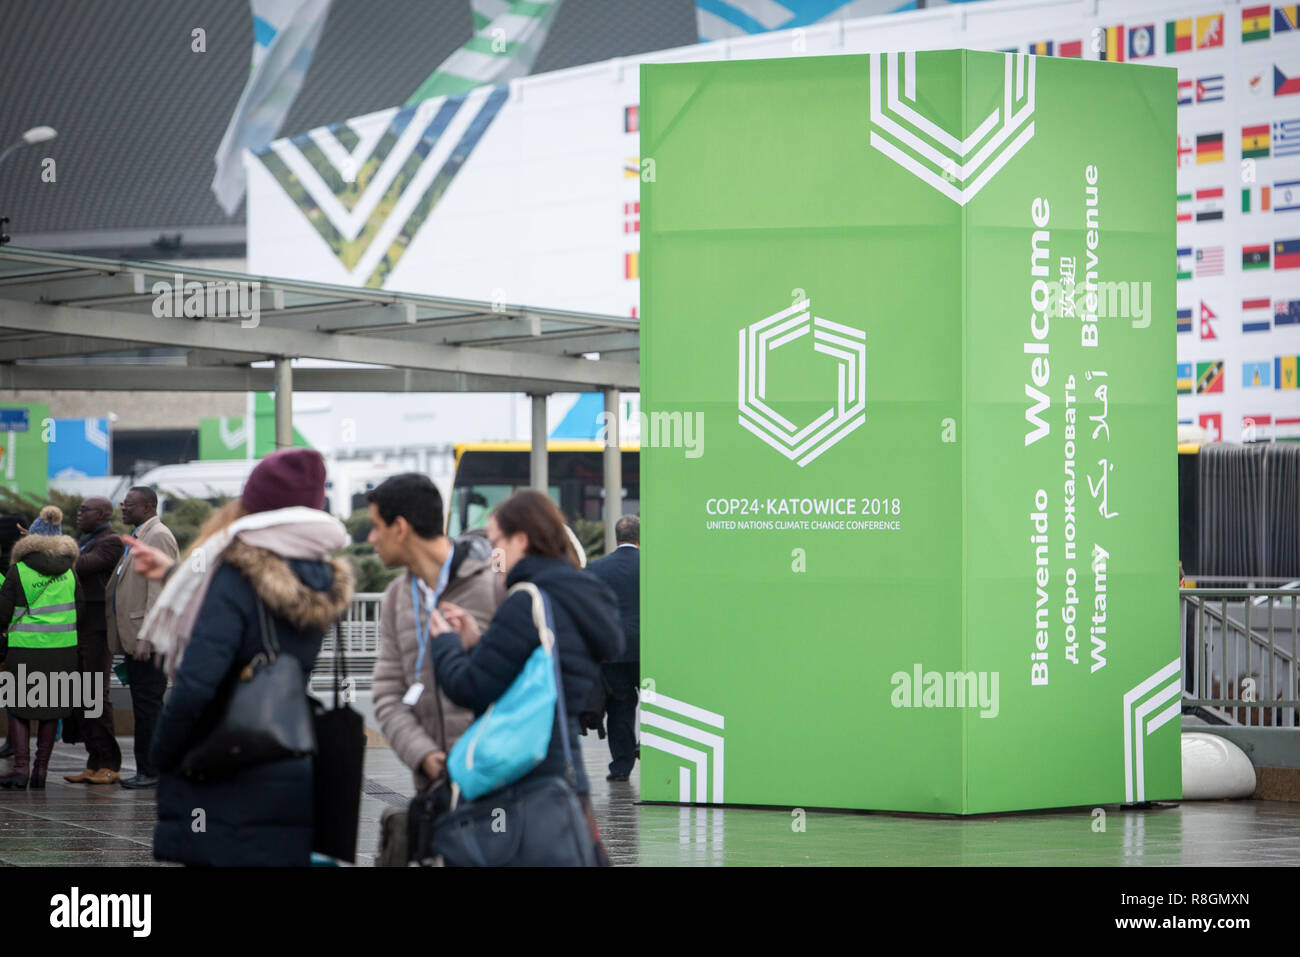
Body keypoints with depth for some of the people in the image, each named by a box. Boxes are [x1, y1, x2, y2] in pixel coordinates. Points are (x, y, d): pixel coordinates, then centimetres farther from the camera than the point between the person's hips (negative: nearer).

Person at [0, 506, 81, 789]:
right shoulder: (68, 573, 4)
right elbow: (79, 611, 8)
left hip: (25, 650, -3)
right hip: (62, 648, 3)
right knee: (51, 709, 9)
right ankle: (40, 770, 8)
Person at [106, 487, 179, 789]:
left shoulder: (159, 536, -11)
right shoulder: (138, 537, 20)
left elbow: (159, 591, -18)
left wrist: (146, 638, -23)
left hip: (149, 639, -10)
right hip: (134, 638, 10)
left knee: (148, 705, -8)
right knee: (143, 705, 10)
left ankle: (152, 772, -6)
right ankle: (146, 770, 13)